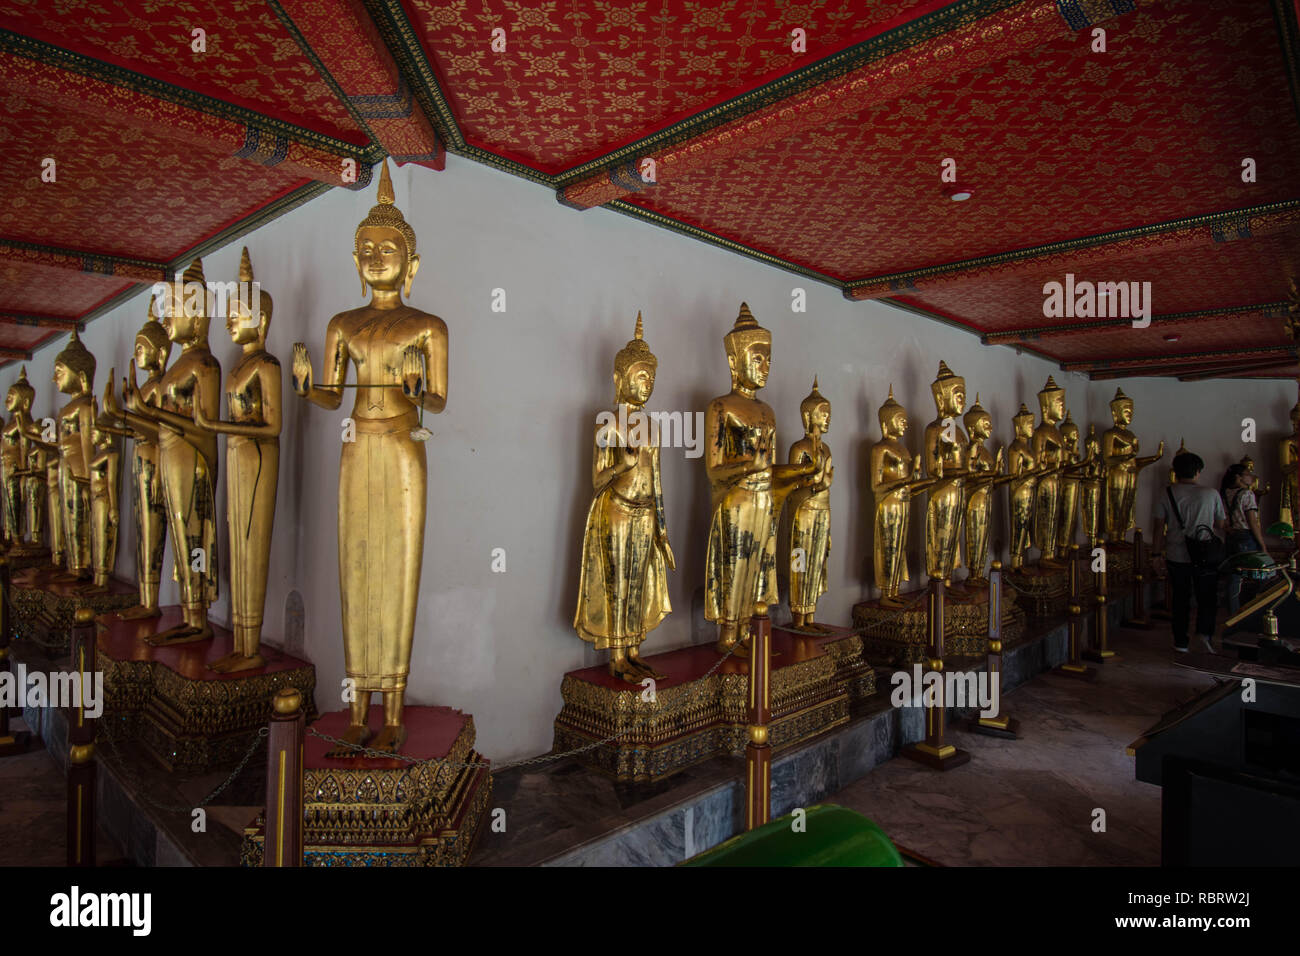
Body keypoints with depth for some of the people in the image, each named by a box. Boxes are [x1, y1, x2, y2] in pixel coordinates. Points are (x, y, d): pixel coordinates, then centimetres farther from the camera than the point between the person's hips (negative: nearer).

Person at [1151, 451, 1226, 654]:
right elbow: (1221, 526, 6)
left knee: (1180, 599, 10)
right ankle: (1204, 633, -12)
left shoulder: (1166, 495, -2)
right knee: (1207, 598, 9)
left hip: (1176, 557, 1)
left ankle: (1181, 642, 16)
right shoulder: (1211, 494, -2)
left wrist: (1156, 555, 2)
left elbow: (1159, 528, -3)